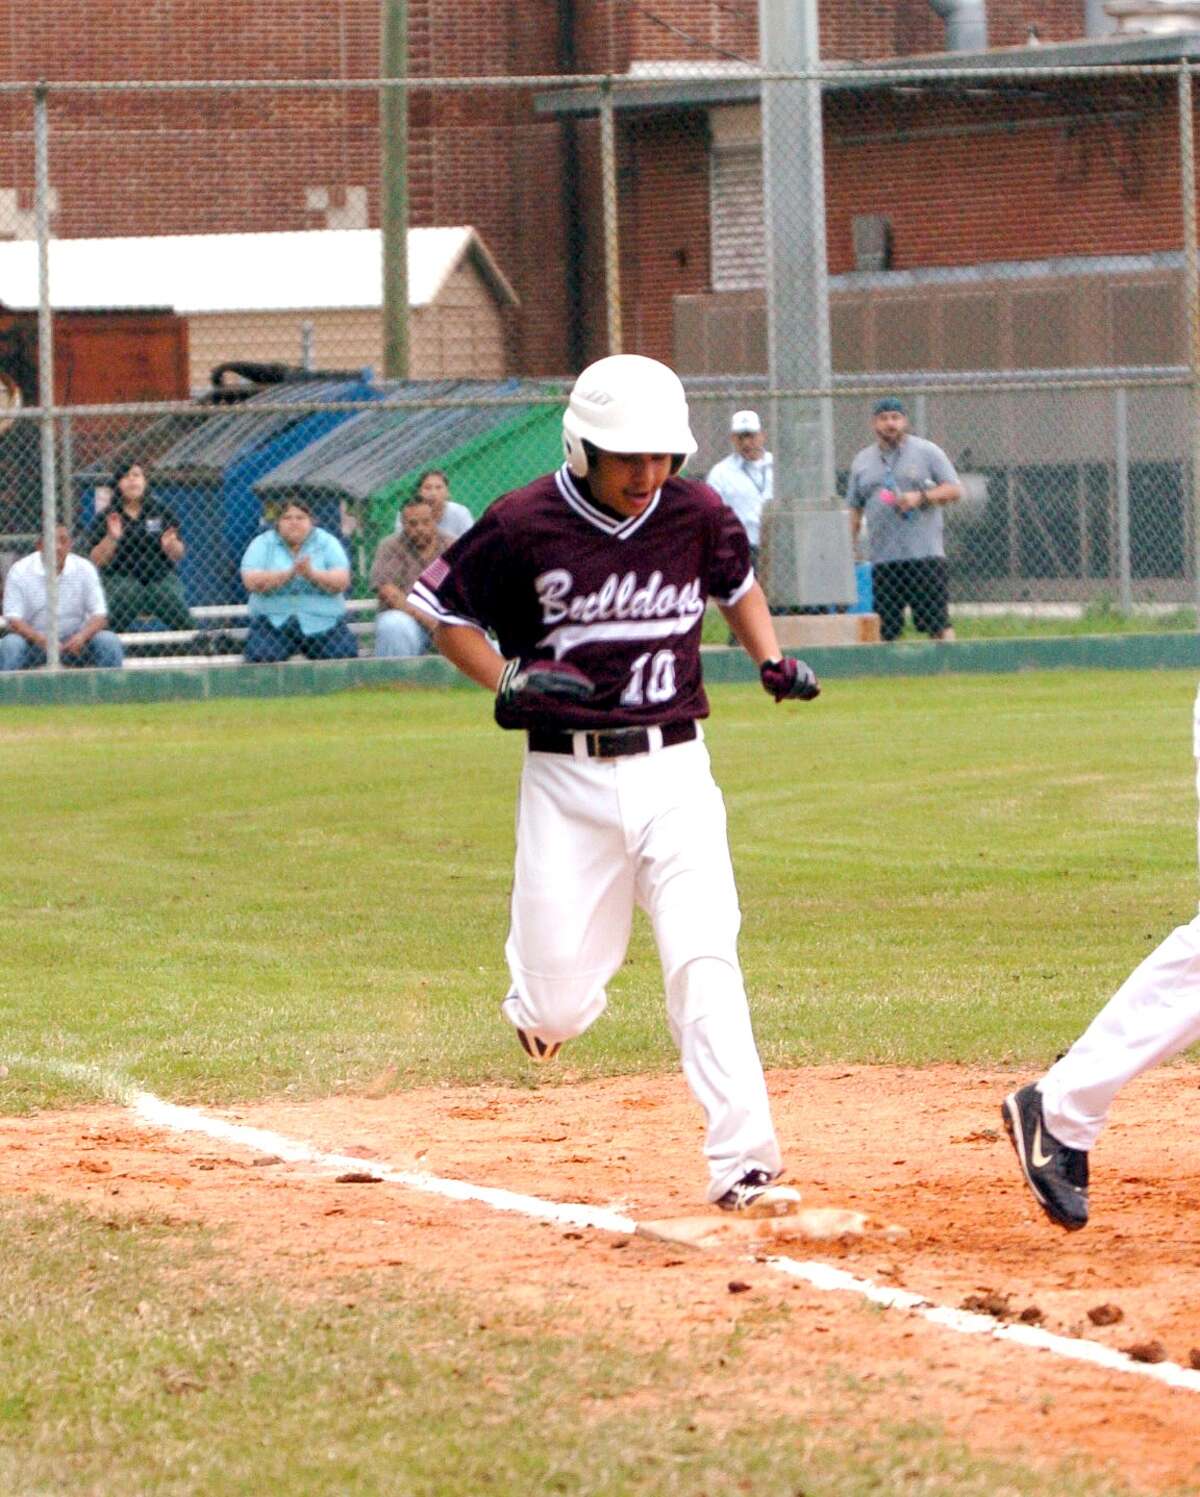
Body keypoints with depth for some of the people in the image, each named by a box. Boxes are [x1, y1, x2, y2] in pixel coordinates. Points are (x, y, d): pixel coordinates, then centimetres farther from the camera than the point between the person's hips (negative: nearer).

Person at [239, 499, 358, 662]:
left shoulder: (327, 543, 8)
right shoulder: (262, 544, 6)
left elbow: (342, 582, -4)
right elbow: (251, 582, -9)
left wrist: (311, 574, -21)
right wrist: (289, 573, -20)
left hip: (323, 623, 1)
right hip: (274, 622, -1)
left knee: (345, 655, -23)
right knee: (261, 655, -29)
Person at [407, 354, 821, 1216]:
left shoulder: (697, 516, 1)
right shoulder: (524, 527, -8)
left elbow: (738, 583, 23)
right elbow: (446, 611, 4)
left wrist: (772, 661, 6)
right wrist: (508, 682, -12)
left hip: (674, 769, 1)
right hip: (567, 781, -1)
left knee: (705, 961, -14)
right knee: (560, 1000, -1)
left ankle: (742, 1165, -15)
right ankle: (544, 1005, 39)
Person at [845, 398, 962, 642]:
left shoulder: (927, 452, 6)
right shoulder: (862, 461, 16)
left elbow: (955, 491, 1)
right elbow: (855, 510, 19)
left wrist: (921, 497, -14)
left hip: (924, 556, -4)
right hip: (882, 560, 4)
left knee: (938, 622, -10)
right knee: (886, 629, 2)